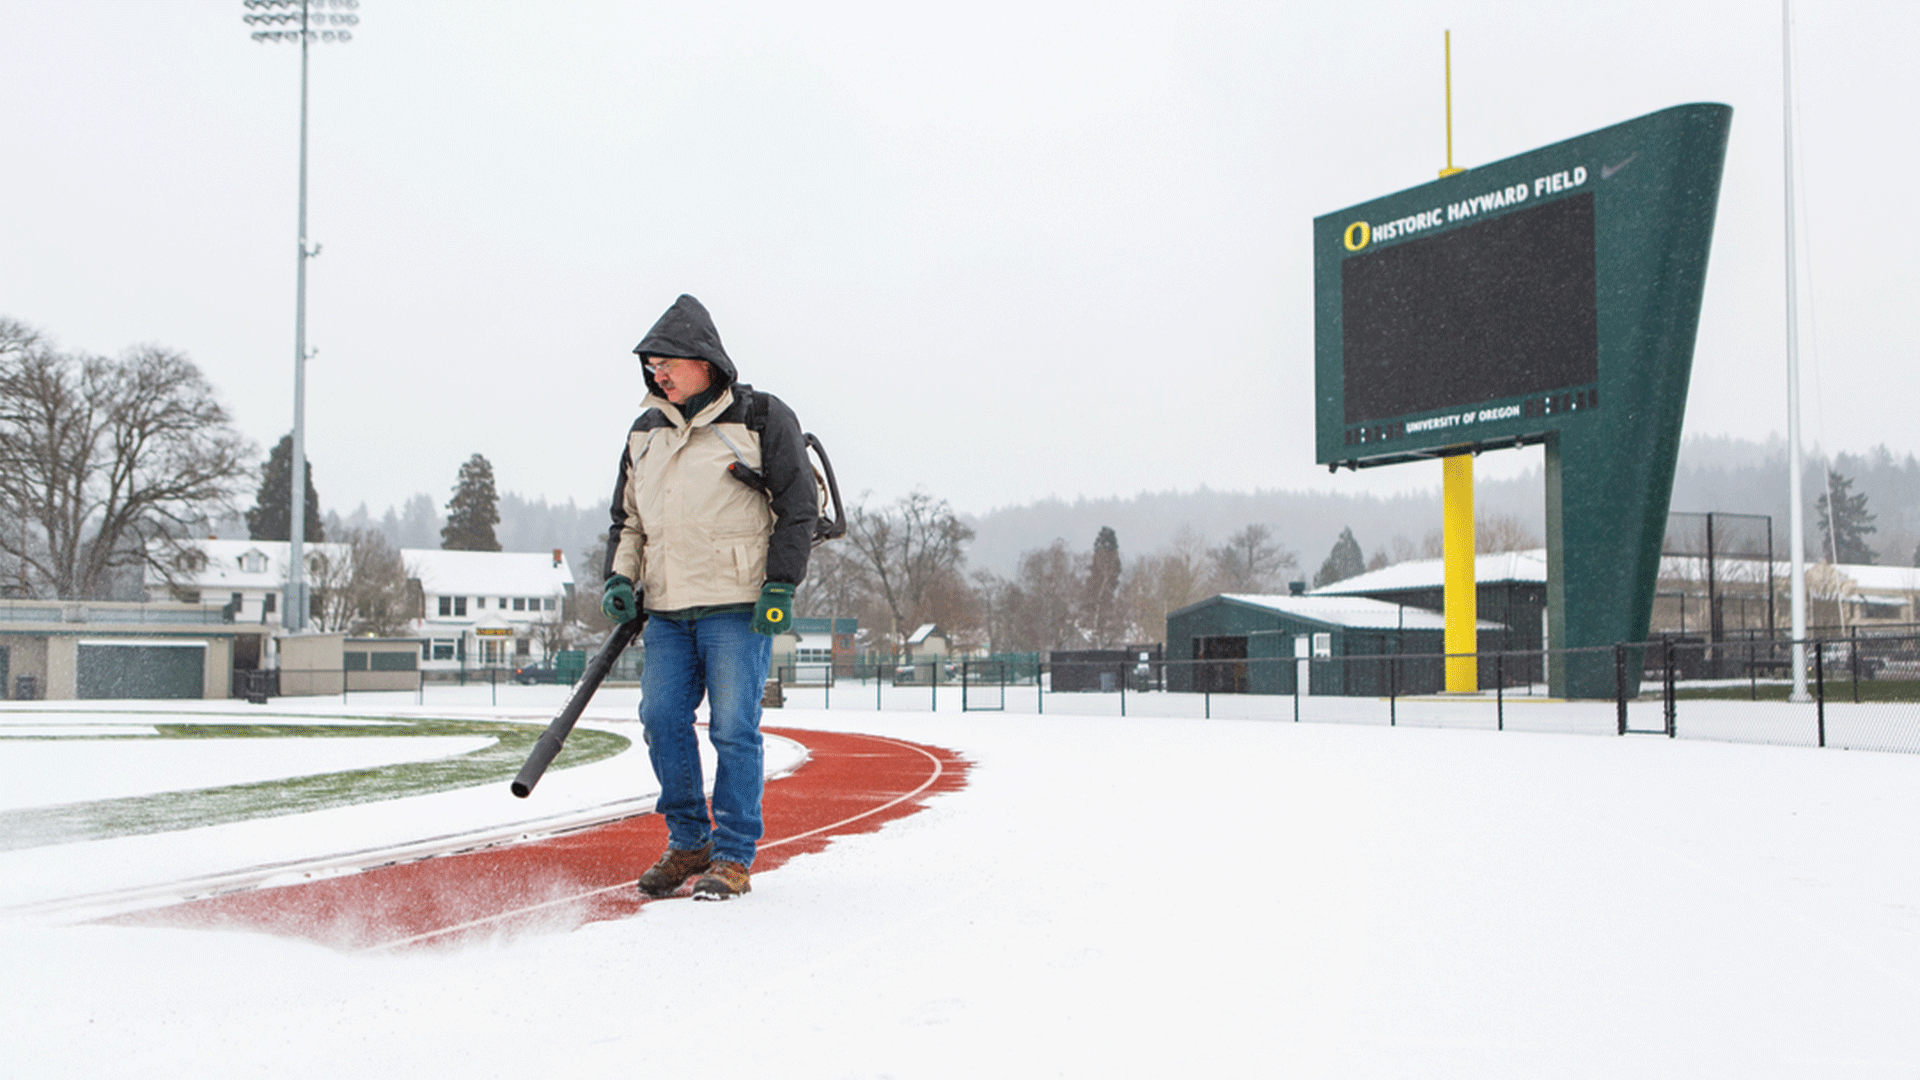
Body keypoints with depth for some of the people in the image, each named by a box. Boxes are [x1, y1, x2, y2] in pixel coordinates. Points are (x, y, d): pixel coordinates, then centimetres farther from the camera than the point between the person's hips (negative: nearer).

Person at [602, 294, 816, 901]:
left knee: (733, 727, -7)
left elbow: (797, 508, -2)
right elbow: (627, 517, 23)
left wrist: (780, 588, -9)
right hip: (667, 608, 5)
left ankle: (733, 857, 4)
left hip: (740, 606, -5)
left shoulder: (762, 419, -1)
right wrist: (619, 578, 6)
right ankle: (687, 843, 15)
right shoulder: (645, 431, 16)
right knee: (662, 719, -1)